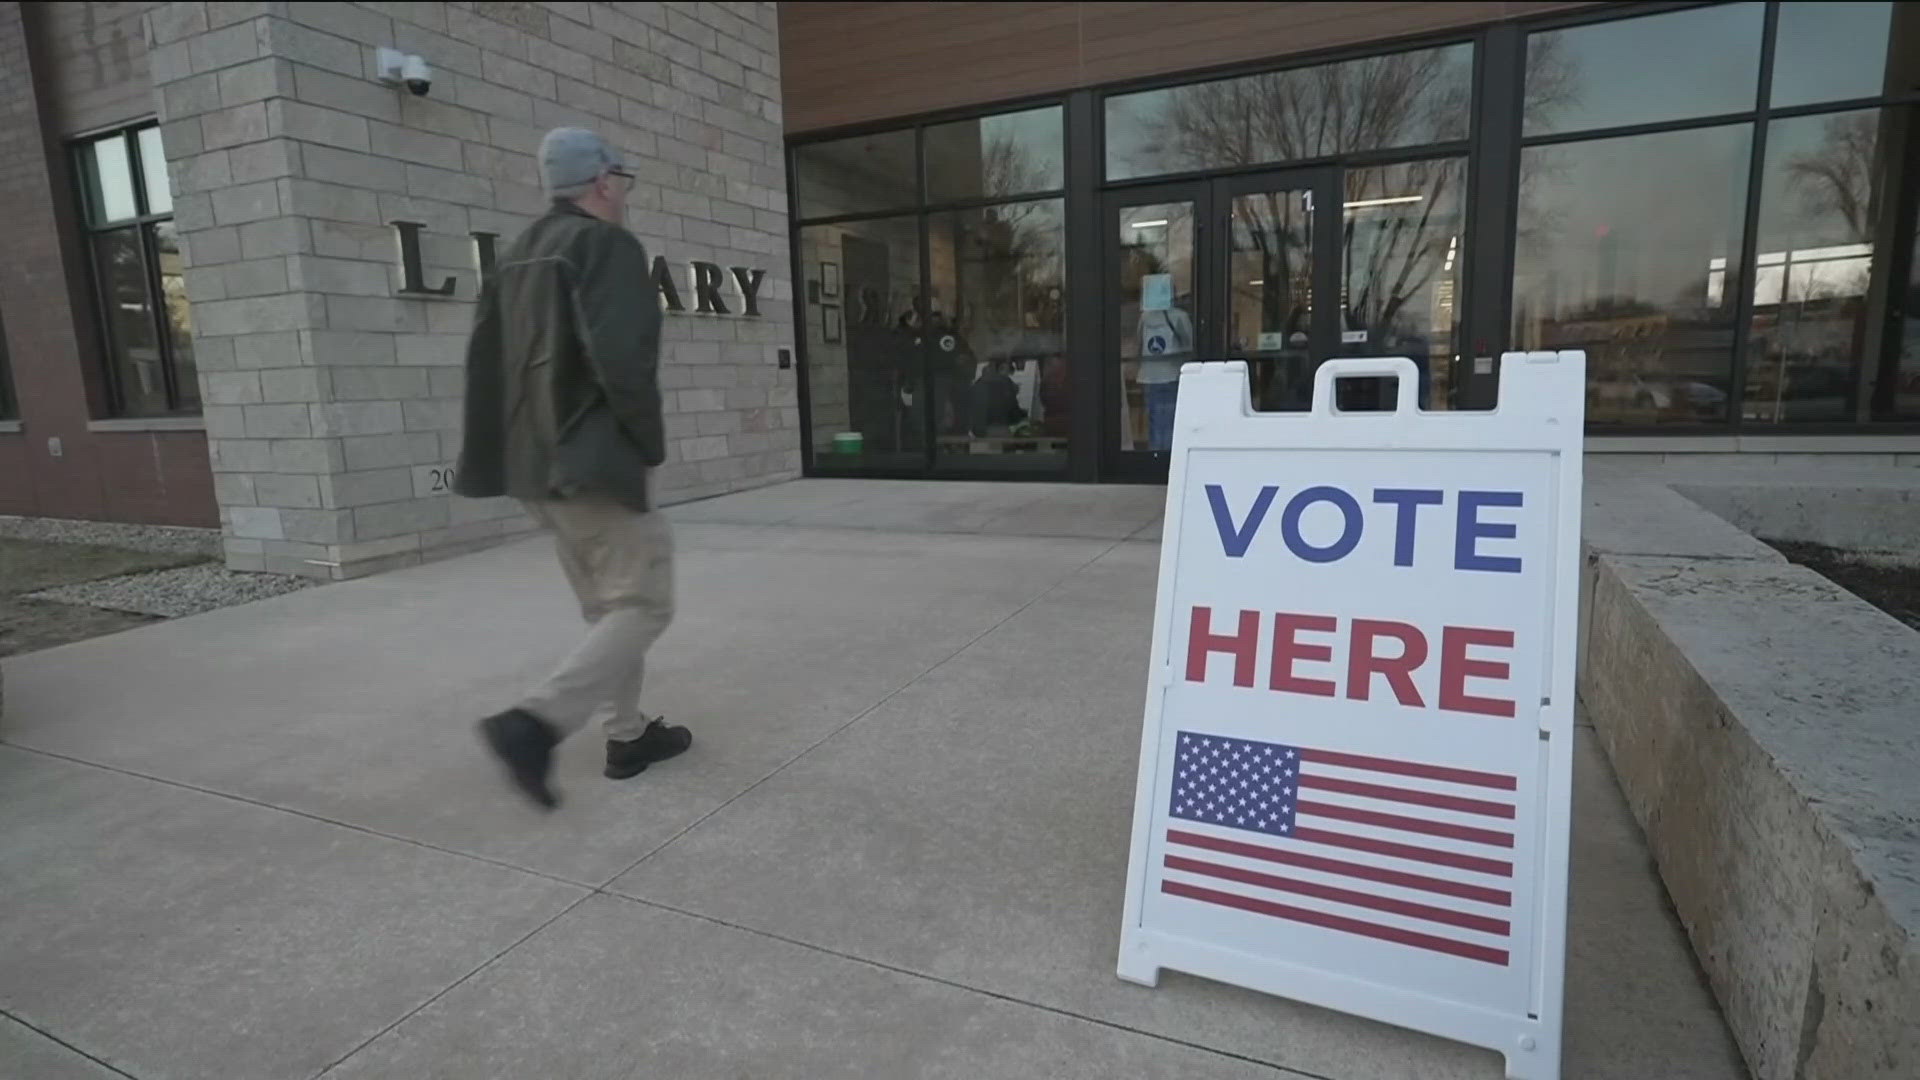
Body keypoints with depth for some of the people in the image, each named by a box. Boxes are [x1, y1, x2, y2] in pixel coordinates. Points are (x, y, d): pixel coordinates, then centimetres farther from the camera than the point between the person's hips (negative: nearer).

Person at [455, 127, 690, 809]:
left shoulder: (518, 257, 17)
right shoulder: (608, 245, -9)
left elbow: (486, 363, 15)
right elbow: (623, 358, -23)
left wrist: (492, 459, 18)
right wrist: (648, 443, -10)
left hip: (535, 463, 9)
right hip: (594, 462, -9)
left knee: (606, 605, 17)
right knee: (642, 605, -4)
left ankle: (628, 736, 23)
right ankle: (534, 725, -16)